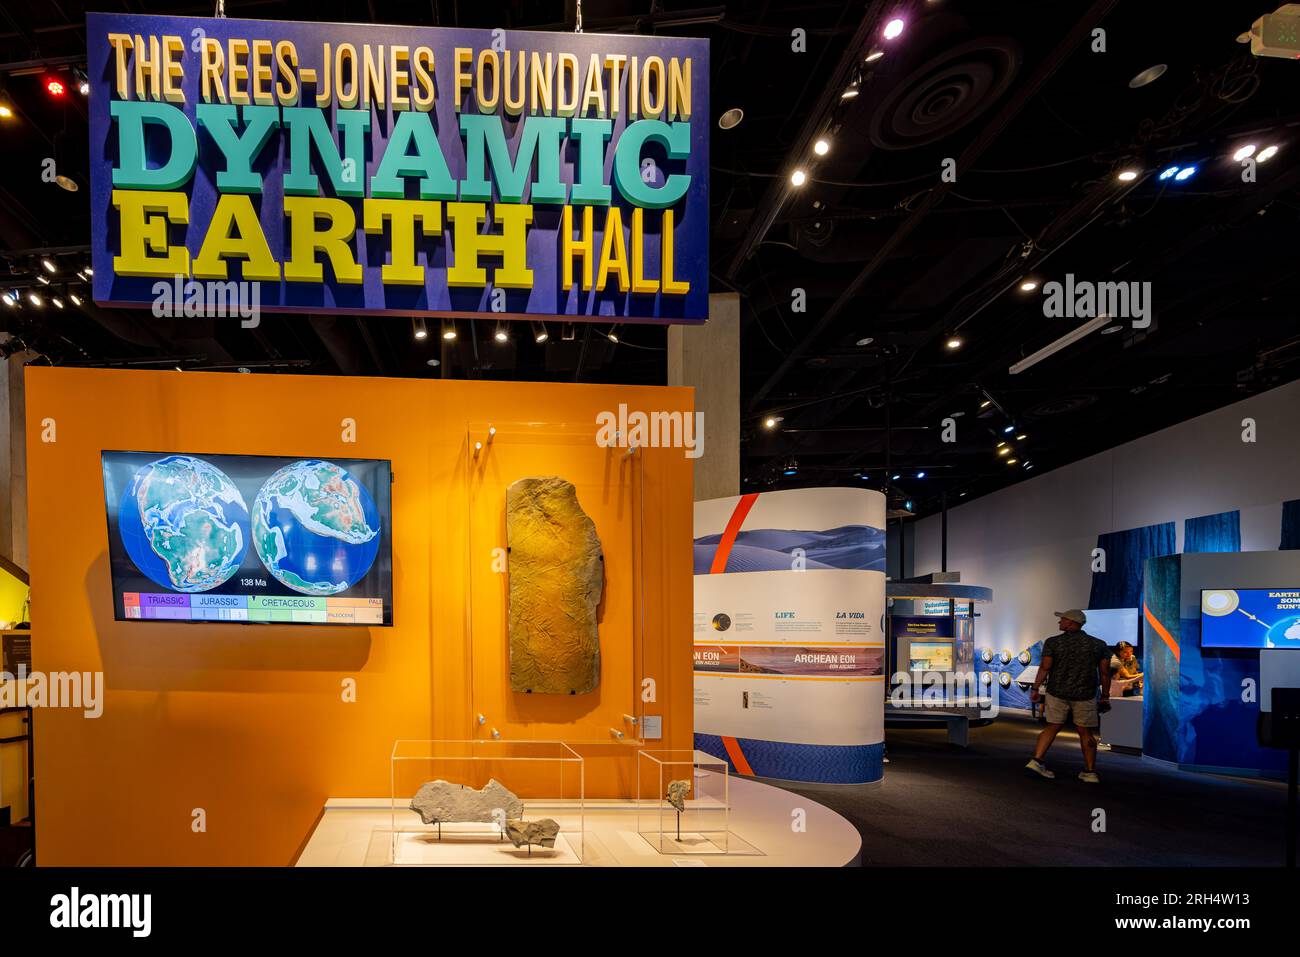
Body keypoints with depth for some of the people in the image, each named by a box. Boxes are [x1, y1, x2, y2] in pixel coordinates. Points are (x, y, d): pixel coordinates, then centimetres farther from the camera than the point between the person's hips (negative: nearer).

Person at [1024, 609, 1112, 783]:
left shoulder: (1053, 642, -4)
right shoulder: (1099, 645, 0)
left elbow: (1044, 667, -7)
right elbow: (1104, 673, 0)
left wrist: (1035, 689, 2)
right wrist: (1105, 696, 8)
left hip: (1057, 693, 0)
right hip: (1085, 696, 0)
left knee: (1053, 728, 12)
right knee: (1086, 733, 9)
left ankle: (1036, 760, 3)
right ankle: (1090, 772, 11)